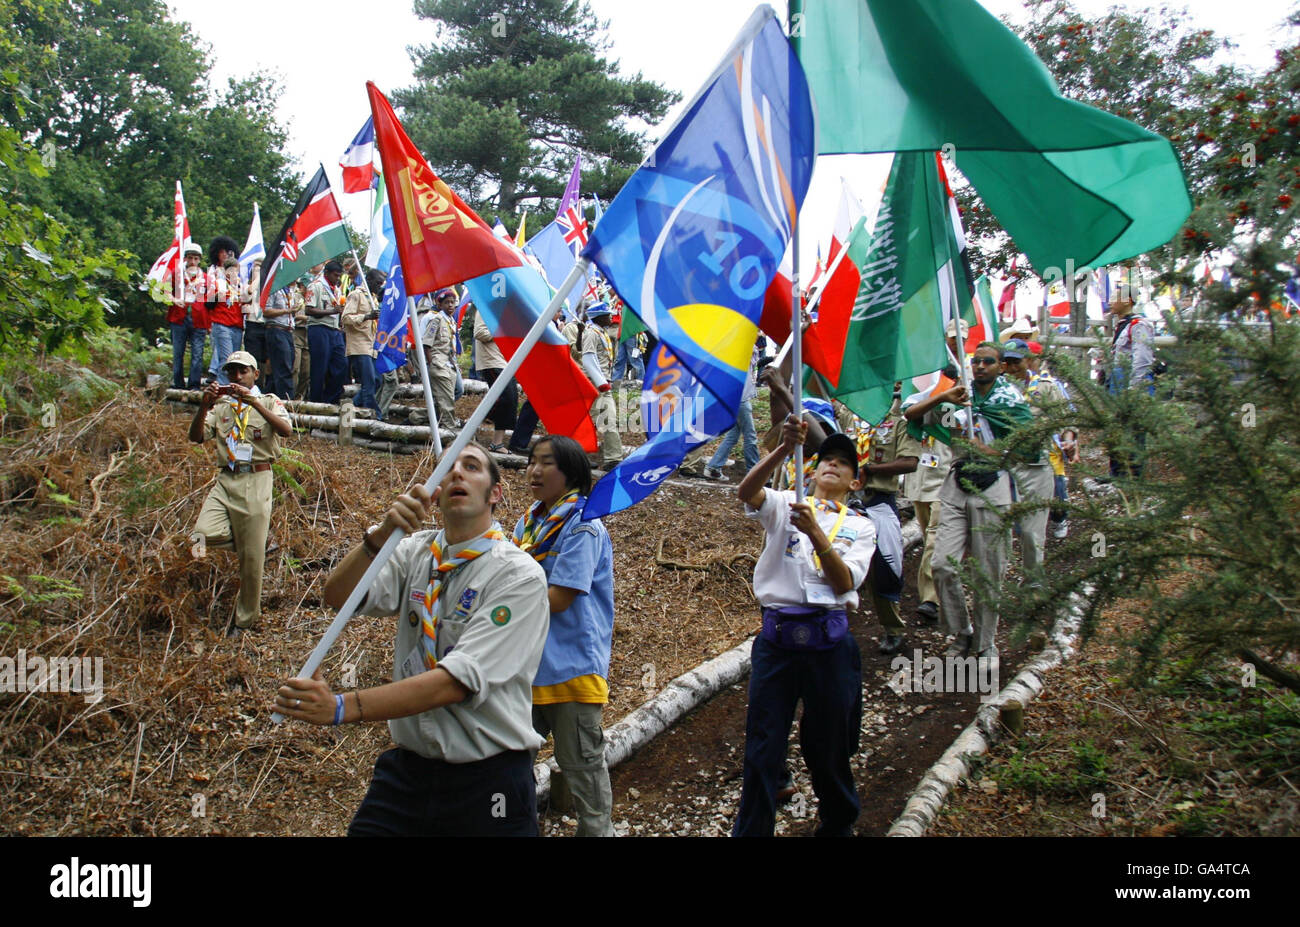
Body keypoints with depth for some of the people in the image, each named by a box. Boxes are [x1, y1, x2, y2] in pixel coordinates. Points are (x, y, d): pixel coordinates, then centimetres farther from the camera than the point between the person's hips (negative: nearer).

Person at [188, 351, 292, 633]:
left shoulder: (268, 401, 7)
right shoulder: (220, 405, 17)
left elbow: (286, 430, -14)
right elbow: (196, 437, 4)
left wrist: (253, 402, -22)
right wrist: (204, 405, -11)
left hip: (256, 479, -3)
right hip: (226, 479, 4)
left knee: (252, 557, 0)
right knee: (203, 533, -22)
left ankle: (246, 618, 16)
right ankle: (247, 541, 9)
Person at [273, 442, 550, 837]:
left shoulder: (521, 575, -15)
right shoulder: (416, 551, 4)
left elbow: (458, 680, -23)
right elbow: (338, 597, -8)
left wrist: (343, 707, -28)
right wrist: (381, 534, -26)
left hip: (487, 781, -4)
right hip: (406, 771, 4)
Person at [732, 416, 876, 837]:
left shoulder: (860, 527, 11)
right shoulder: (785, 505, 9)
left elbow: (844, 582, -6)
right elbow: (746, 491, -14)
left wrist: (815, 532, -19)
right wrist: (785, 447, -25)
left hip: (828, 642, 1)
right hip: (776, 637, -1)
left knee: (828, 748, 13)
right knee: (762, 749, 2)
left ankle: (838, 826, 35)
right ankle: (750, 830, 15)